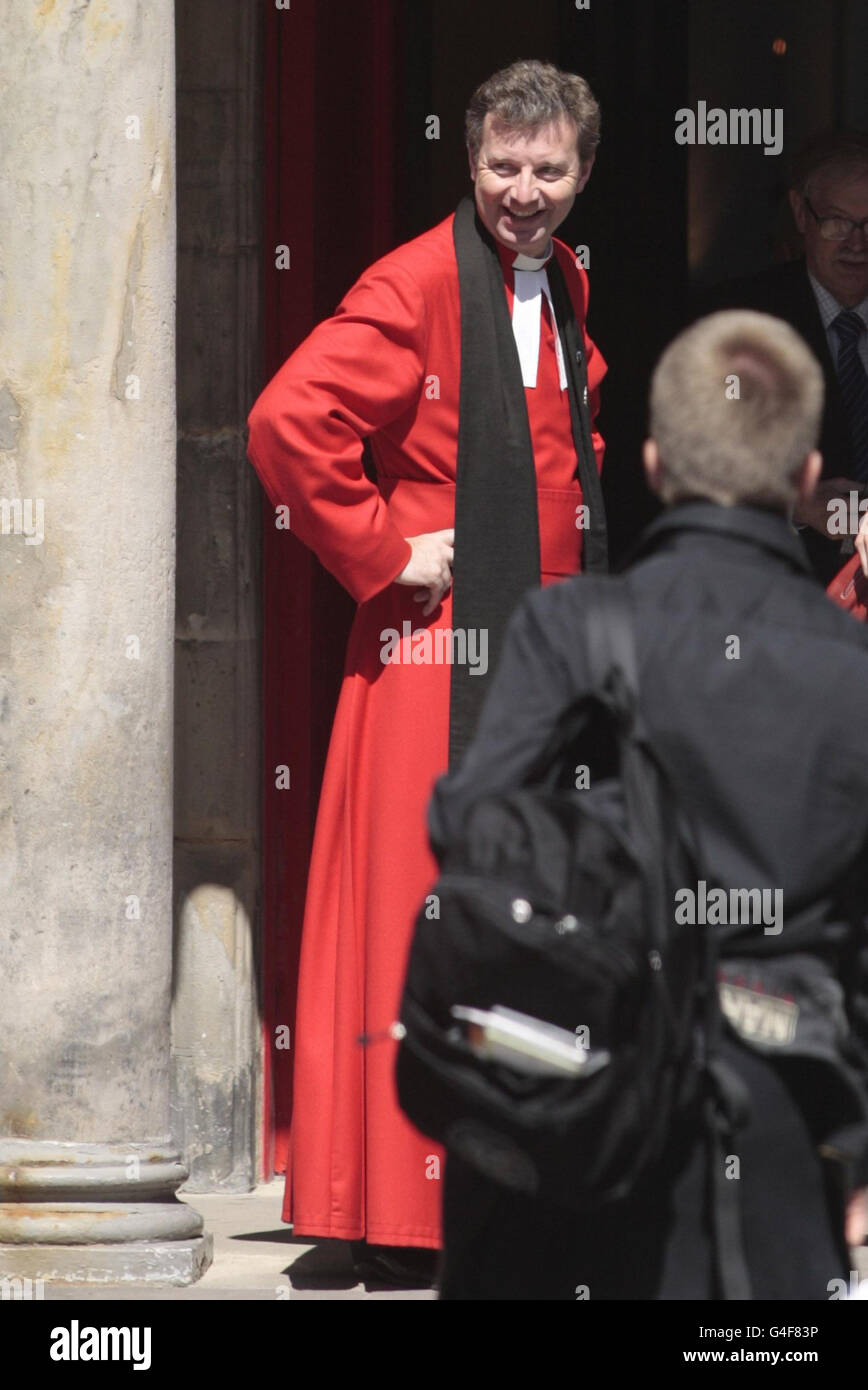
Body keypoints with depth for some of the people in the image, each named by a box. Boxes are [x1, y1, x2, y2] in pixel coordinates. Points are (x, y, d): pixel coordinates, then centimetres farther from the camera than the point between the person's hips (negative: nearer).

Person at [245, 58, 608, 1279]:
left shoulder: (566, 290, 13)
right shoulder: (417, 287, -12)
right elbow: (286, 422, -21)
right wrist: (379, 553, -15)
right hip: (436, 656, -8)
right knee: (417, 923, -7)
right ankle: (398, 1216, -4)